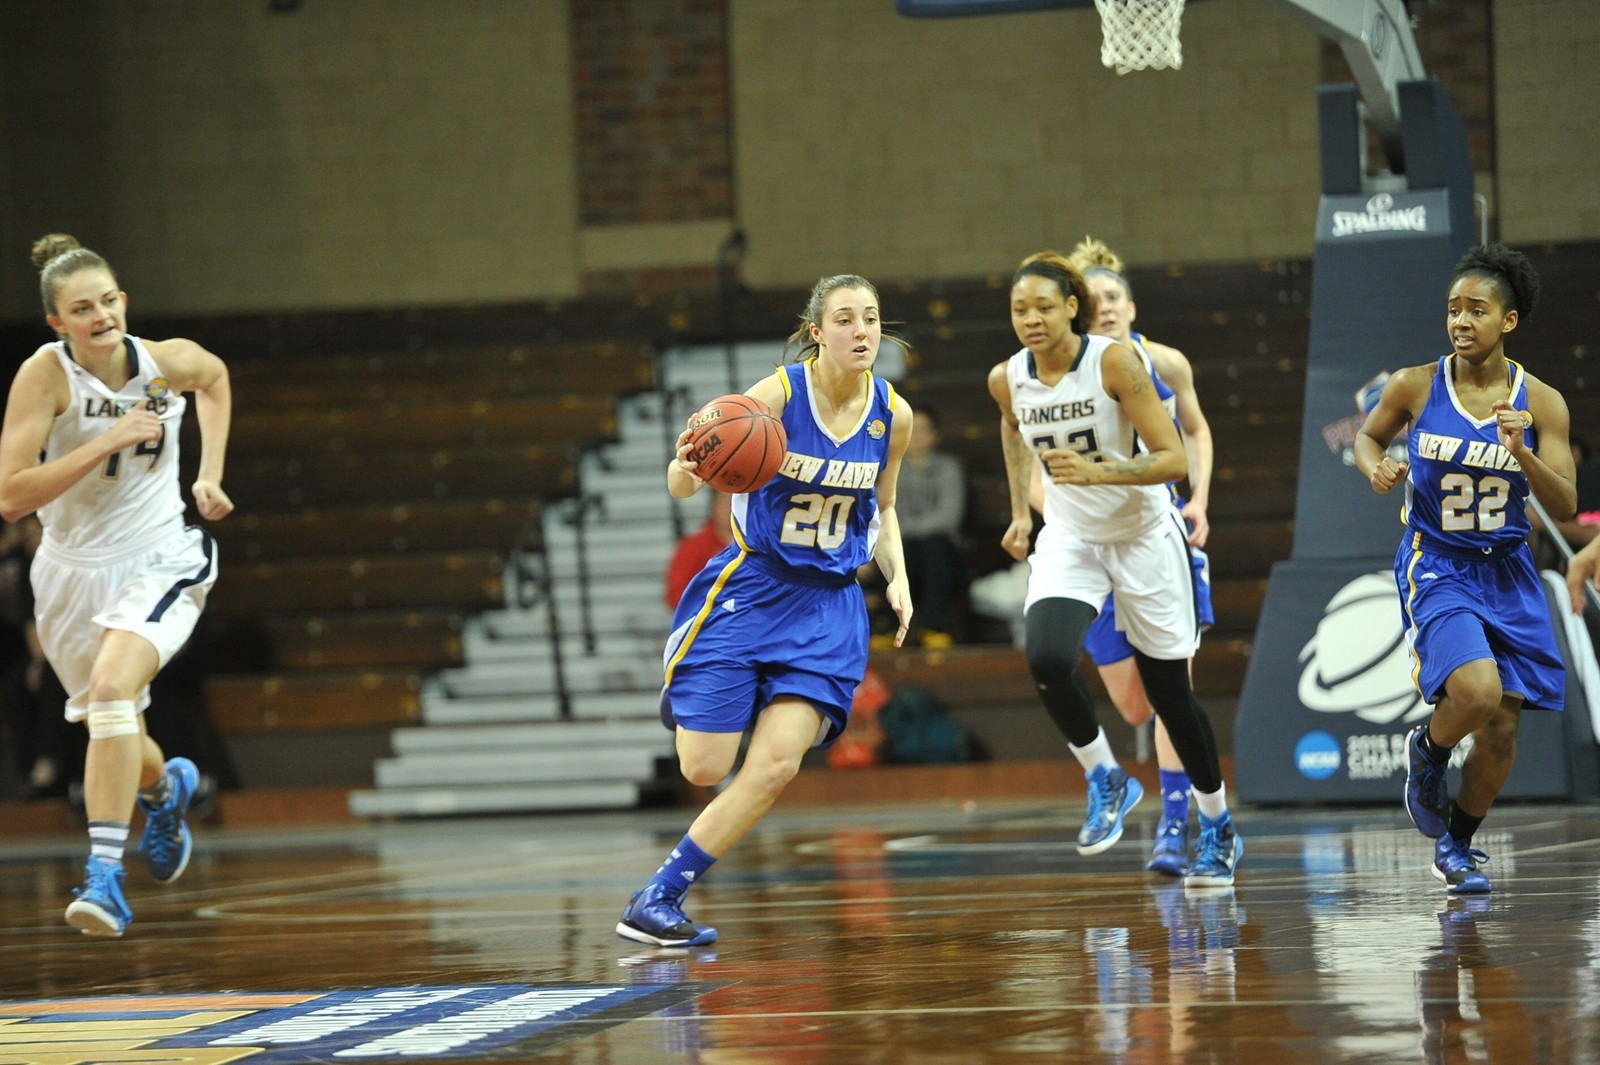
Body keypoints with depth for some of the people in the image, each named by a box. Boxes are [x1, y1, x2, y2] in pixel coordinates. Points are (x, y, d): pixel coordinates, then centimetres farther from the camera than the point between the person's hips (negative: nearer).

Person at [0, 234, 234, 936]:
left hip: (159, 563, -1)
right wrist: (108, 441, -31)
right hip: (73, 572, 2)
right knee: (114, 738, 17)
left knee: (112, 686, -28)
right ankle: (165, 788, 54)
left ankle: (105, 874, -30)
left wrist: (210, 473, 6)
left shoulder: (170, 362, -11)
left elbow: (215, 378, 16)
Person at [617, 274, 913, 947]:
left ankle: (657, 902, -2)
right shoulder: (776, 395, -14)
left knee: (776, 766, -14)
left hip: (829, 604, 3)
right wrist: (687, 464, -37)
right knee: (702, 771, -6)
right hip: (750, 586, -3)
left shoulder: (892, 414, -1)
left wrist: (897, 577, 0)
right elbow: (682, 485, -13)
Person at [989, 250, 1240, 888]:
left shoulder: (1114, 361, -21)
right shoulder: (1007, 379, -8)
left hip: (1142, 536, -3)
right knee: (1046, 661, -25)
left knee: (1168, 689, 5)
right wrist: (1020, 512, 18)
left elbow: (1174, 459, -23)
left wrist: (1095, 472, -35)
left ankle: (1218, 830, 26)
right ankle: (1106, 781, -1)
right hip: (1069, 540, 3)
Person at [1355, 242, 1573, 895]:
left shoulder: (1540, 403, -6)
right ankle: (1426, 751, 7)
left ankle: (1456, 845, 26)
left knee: (1502, 728, 3)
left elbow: (1565, 508, -9)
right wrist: (1375, 467, -10)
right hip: (1436, 567, -3)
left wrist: (1520, 452, -26)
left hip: (1508, 573, 3)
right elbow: (1368, 434, 13)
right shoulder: (1414, 387, -8)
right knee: (1476, 692, -27)